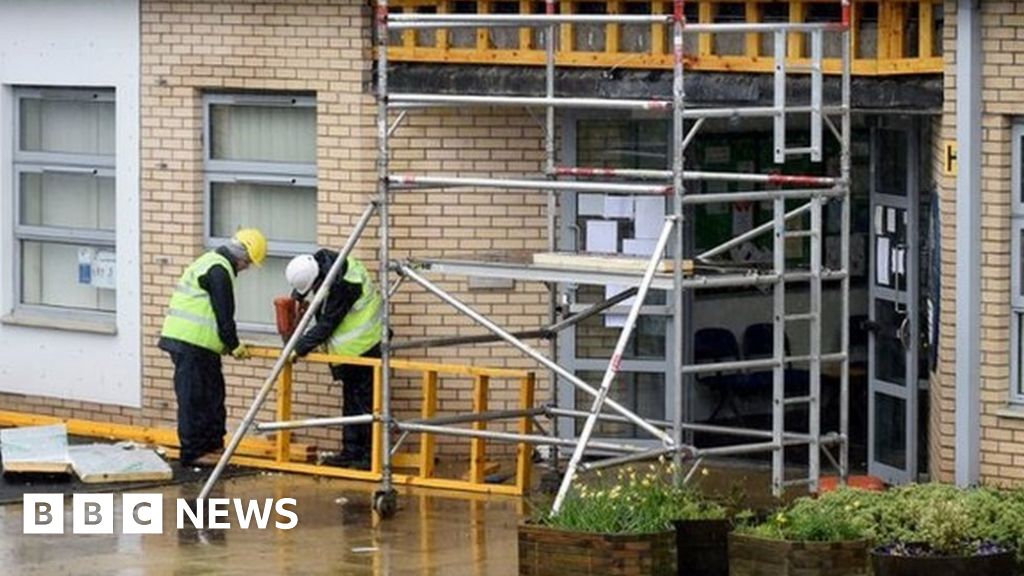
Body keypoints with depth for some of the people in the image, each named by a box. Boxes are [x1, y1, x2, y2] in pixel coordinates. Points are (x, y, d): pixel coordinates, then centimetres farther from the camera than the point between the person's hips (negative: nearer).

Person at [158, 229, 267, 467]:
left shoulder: (211, 263, 20)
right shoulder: (219, 271, -14)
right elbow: (223, 315, -15)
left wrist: (230, 343, 19)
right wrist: (234, 346, -3)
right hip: (191, 343, -11)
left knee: (212, 394, 15)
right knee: (194, 398, -6)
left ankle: (213, 445, 22)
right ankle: (193, 452, -3)